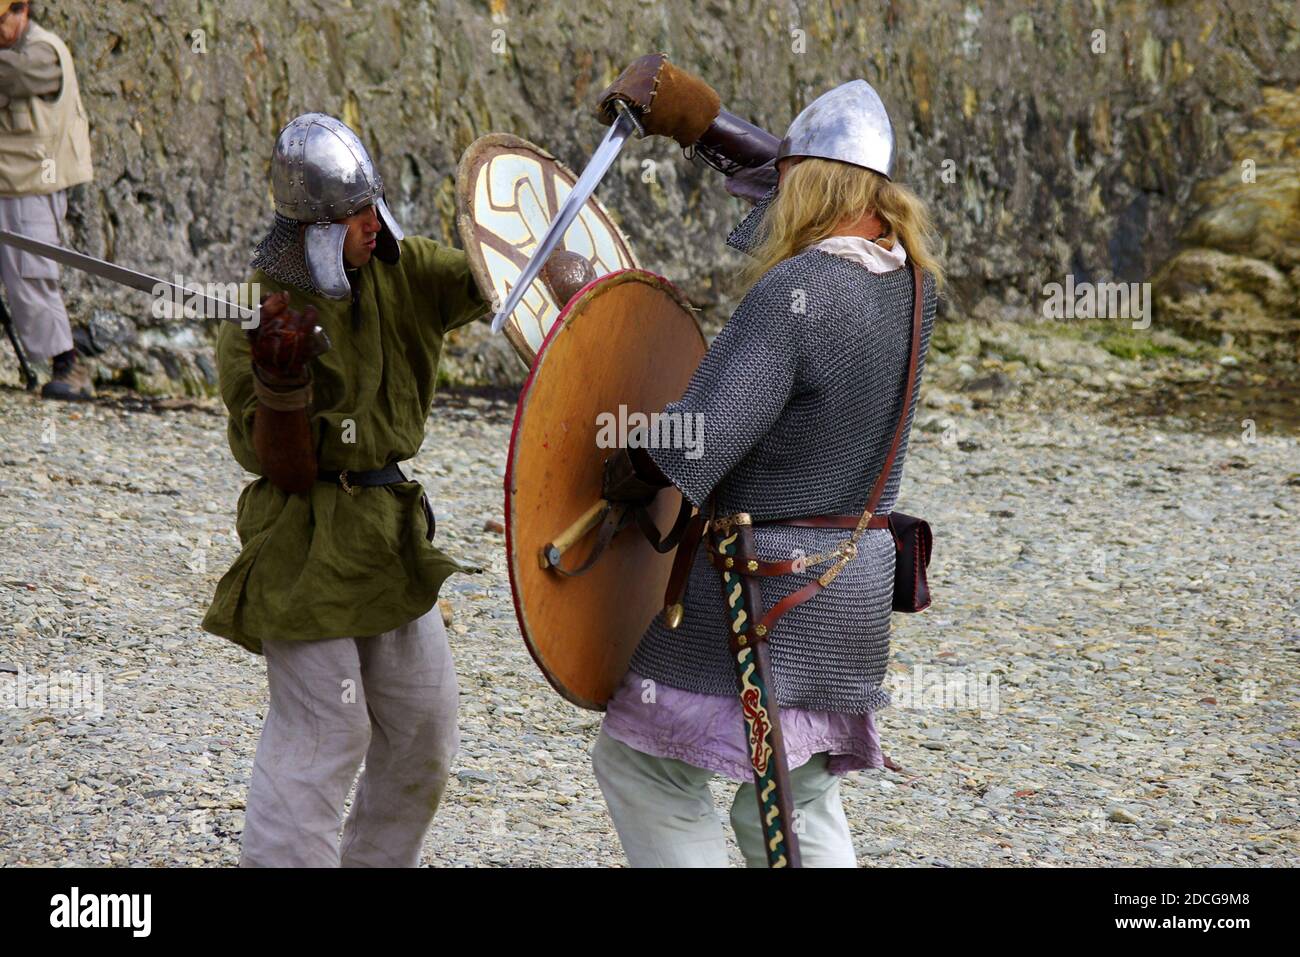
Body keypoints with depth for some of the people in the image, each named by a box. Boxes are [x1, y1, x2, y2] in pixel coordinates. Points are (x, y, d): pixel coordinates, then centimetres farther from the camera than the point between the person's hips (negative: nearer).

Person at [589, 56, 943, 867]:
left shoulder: (795, 292, -21)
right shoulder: (906, 273, 3)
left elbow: (699, 442, -26)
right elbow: (817, 183, 21)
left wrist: (621, 475, -8)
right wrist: (696, 116, 22)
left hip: (760, 583, -8)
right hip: (856, 582, 8)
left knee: (642, 762, 4)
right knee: (802, 809, 16)